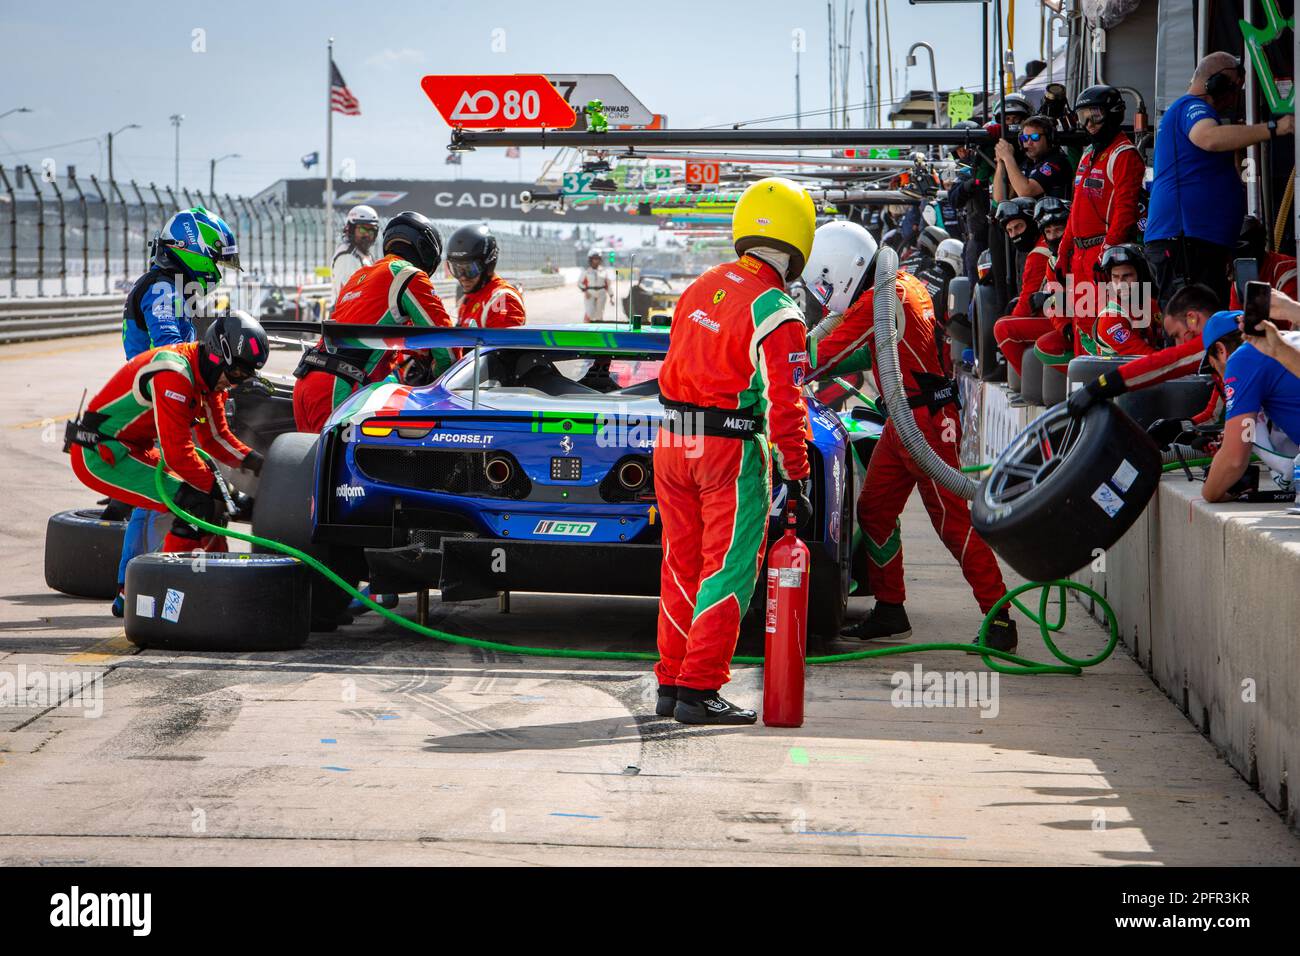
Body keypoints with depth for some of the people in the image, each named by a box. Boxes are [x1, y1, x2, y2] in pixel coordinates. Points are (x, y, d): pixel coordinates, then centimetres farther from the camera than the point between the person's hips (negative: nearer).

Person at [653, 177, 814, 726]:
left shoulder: (702, 288, 7)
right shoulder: (776, 313, -14)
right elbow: (783, 404, -16)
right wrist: (796, 479, -11)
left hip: (671, 440, 7)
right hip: (731, 452, -7)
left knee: (683, 566, 14)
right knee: (728, 571, -1)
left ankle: (671, 684, 20)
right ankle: (699, 690, -3)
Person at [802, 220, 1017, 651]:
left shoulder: (877, 302, -18)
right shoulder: (903, 285, 10)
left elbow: (823, 357, -15)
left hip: (927, 422, -10)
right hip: (902, 422, 10)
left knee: (953, 522, -8)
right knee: (874, 511, 12)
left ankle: (1000, 619, -6)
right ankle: (890, 613, 20)